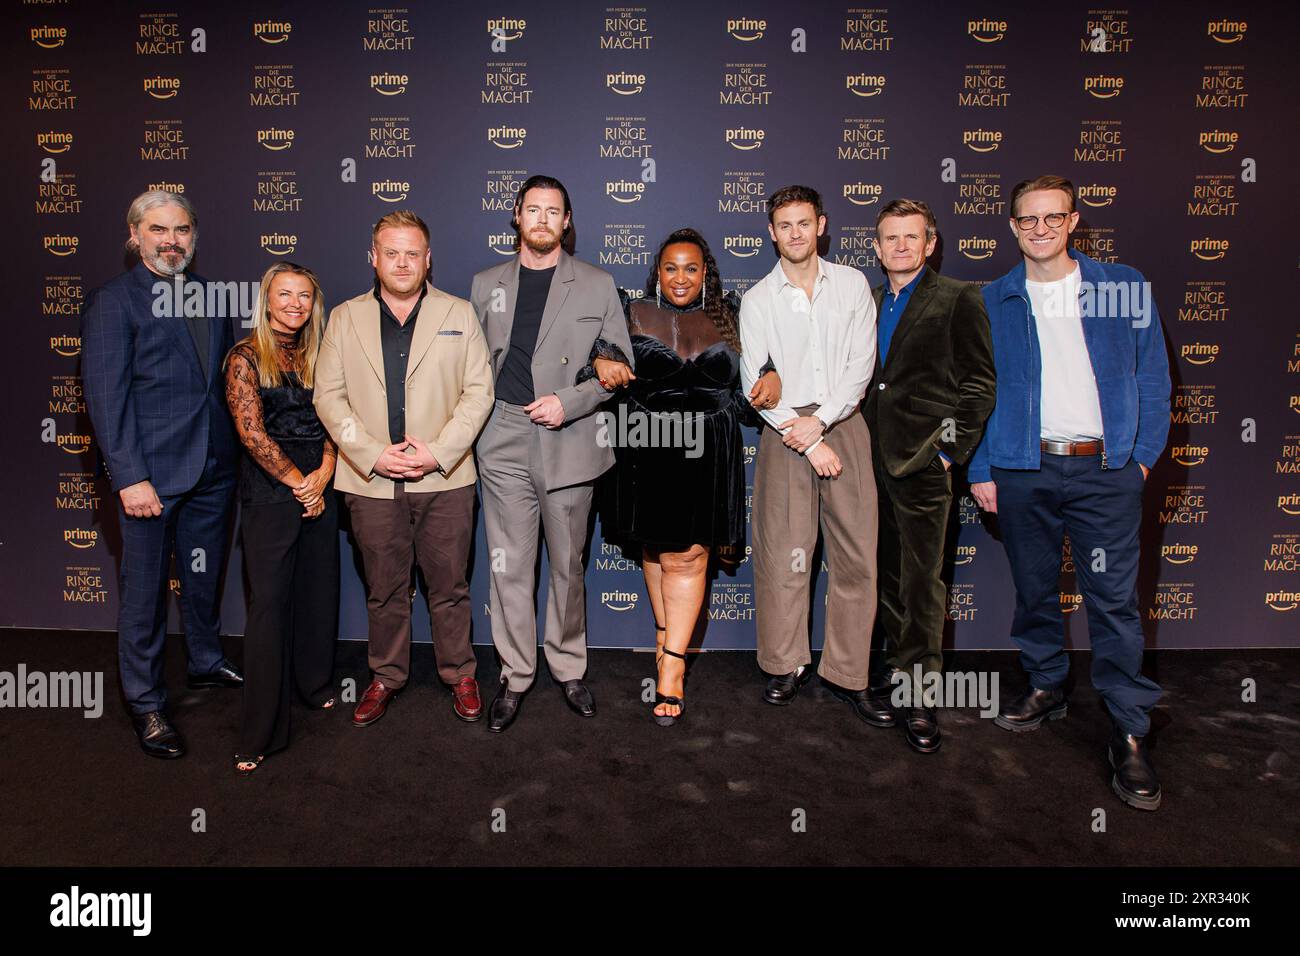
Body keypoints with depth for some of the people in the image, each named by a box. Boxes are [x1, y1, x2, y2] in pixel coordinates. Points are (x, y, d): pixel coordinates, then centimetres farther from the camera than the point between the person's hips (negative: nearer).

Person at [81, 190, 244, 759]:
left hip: (213, 468, 5)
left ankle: (207, 663, 38)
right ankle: (145, 701, 20)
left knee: (204, 577, 18)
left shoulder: (209, 296, 11)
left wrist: (234, 452, 7)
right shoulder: (112, 302, -5)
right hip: (150, 473, -5)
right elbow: (106, 396, -11)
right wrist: (129, 476, -17)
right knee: (144, 589, 6)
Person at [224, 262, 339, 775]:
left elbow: (333, 420, 6)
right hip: (269, 494, -5)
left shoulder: (316, 357, 11)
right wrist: (298, 481, -10)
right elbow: (251, 432, -11)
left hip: (319, 487, 5)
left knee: (319, 591, 11)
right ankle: (260, 732, 5)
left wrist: (324, 475, -8)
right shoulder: (246, 358, -4)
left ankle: (315, 684, 33)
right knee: (269, 602, -4)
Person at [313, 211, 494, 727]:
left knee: (450, 586, 8)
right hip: (371, 481, 1)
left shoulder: (458, 314, 7)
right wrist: (373, 454, -9)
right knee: (383, 589, 12)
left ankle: (459, 675, 25)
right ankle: (386, 677, 29)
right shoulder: (344, 318, 9)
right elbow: (329, 396, 4)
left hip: (444, 479, -1)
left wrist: (439, 452, -11)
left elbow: (479, 390, 1)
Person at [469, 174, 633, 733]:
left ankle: (569, 669, 26)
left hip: (570, 442, -1)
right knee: (509, 566, 4)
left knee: (568, 565, 8)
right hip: (505, 442, 2)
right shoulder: (486, 284, 12)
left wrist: (569, 402, -10)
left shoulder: (597, 285, 6)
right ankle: (515, 676, 18)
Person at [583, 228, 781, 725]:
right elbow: (598, 348, 2)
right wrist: (601, 362, -20)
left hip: (705, 455, 0)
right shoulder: (633, 313, 5)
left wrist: (774, 377, -2)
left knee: (688, 557, -1)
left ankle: (671, 665, 5)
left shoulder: (730, 314, 8)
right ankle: (666, 633, 32)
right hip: (646, 451, 1)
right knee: (655, 549, 13)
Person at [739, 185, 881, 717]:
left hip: (844, 425, 1)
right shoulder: (757, 299, 7)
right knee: (783, 553, -3)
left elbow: (861, 363, 2)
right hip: (786, 431, -1)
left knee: (856, 553, 0)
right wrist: (808, 442, -8)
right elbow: (755, 383, 0)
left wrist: (819, 420, -10)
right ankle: (786, 665, 14)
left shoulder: (852, 284, 9)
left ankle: (847, 674, 11)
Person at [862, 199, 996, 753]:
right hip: (873, 459, 5)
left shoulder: (958, 299, 0)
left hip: (922, 462, -5)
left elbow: (979, 383, -3)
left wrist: (951, 451, -9)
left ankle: (921, 695, 4)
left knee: (922, 579, -3)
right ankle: (898, 662, 27)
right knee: (888, 573, 13)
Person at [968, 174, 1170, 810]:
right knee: (1034, 588, 11)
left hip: (1105, 471, -1)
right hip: (1020, 471, 1)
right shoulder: (991, 303, 7)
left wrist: (1143, 454, 1)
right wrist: (979, 469, 0)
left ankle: (1130, 734, 7)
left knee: (1114, 598, -2)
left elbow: (1152, 378, 8)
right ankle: (1046, 686, 30)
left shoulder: (1125, 288, 6)